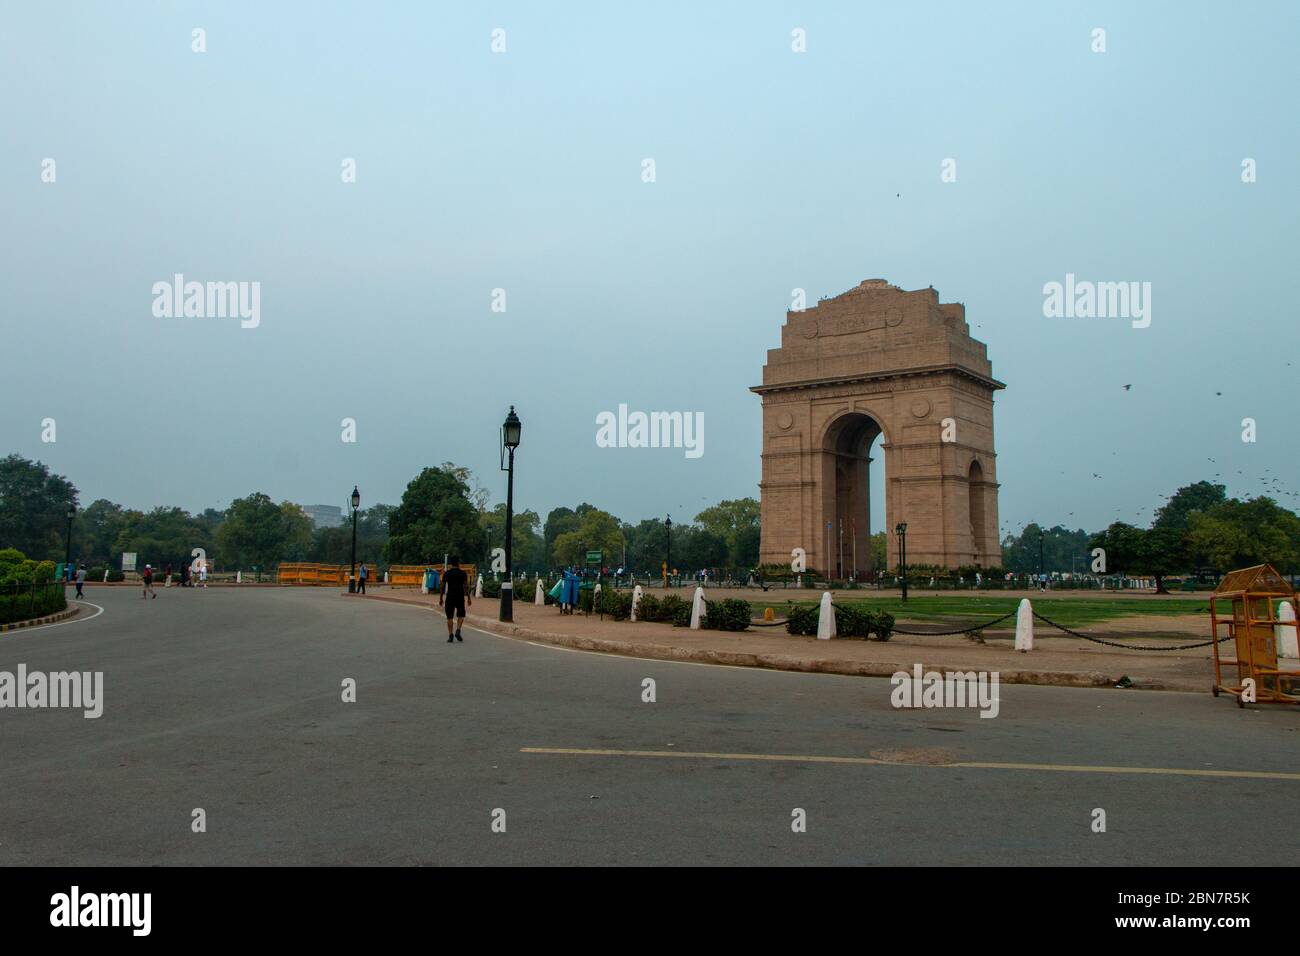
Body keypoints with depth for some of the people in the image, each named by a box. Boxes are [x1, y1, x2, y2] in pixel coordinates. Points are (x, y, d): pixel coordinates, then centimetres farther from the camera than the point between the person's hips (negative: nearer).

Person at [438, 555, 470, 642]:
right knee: (461, 615, 13)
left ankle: (450, 635, 1)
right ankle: (458, 631, -6)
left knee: (449, 616, 6)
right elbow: (466, 586, -6)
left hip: (449, 597, 1)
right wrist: (468, 598, -2)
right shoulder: (463, 573, -2)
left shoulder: (446, 573, 4)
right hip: (460, 597, -1)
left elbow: (442, 587, 4)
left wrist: (441, 598, 11)